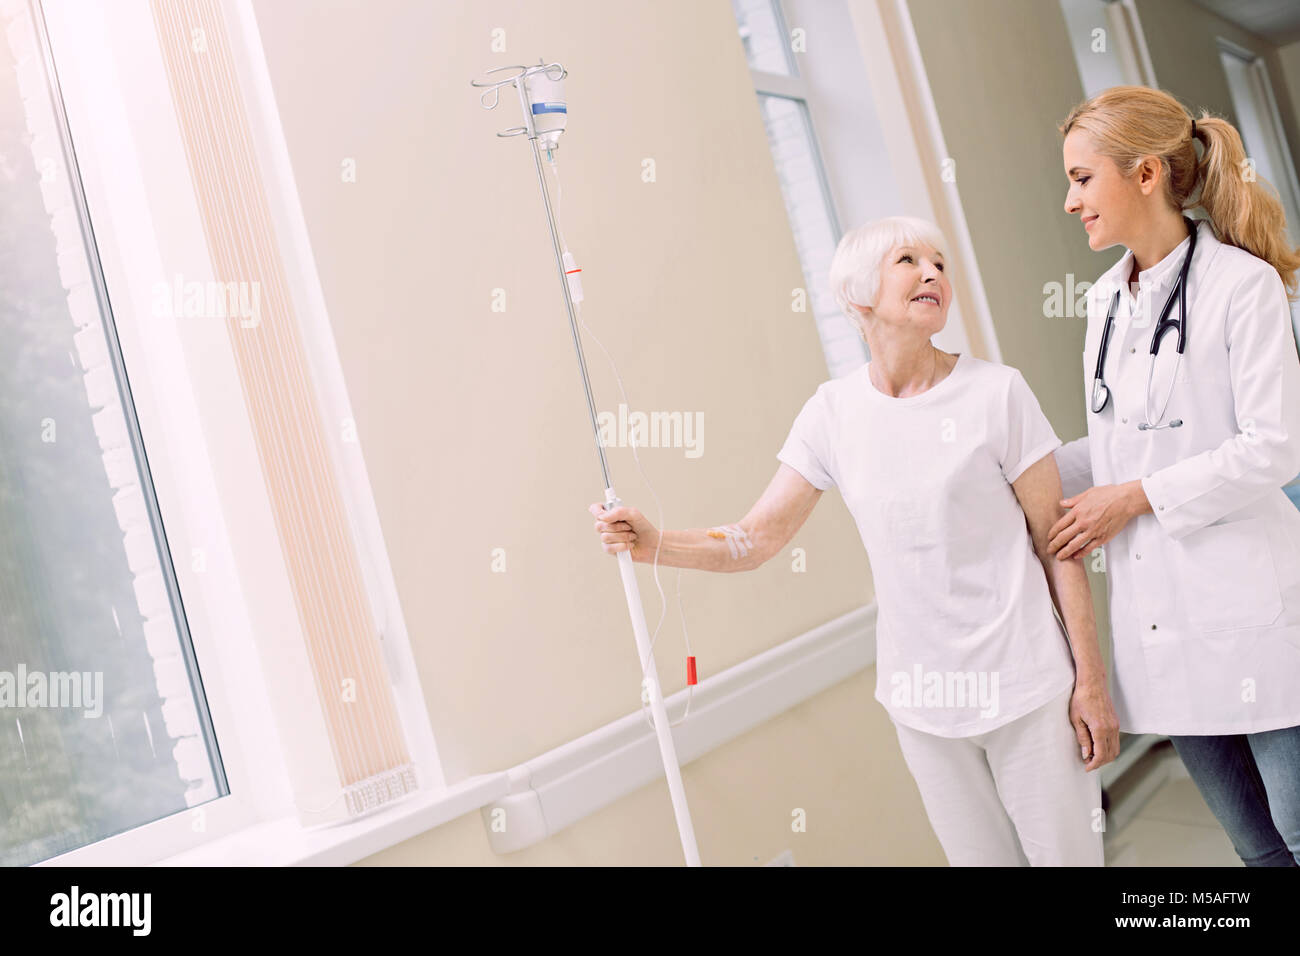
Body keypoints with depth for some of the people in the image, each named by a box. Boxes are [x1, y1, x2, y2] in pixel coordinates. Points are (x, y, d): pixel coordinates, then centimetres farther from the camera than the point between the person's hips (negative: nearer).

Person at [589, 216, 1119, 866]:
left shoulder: (996, 392, -9)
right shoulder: (834, 412, -2)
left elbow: (1057, 545, -5)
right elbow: (754, 539, -2)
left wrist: (1091, 681, -6)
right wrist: (653, 542, -18)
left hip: (1023, 687, -2)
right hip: (919, 695, 3)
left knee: (1065, 854, 9)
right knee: (981, 856, 18)